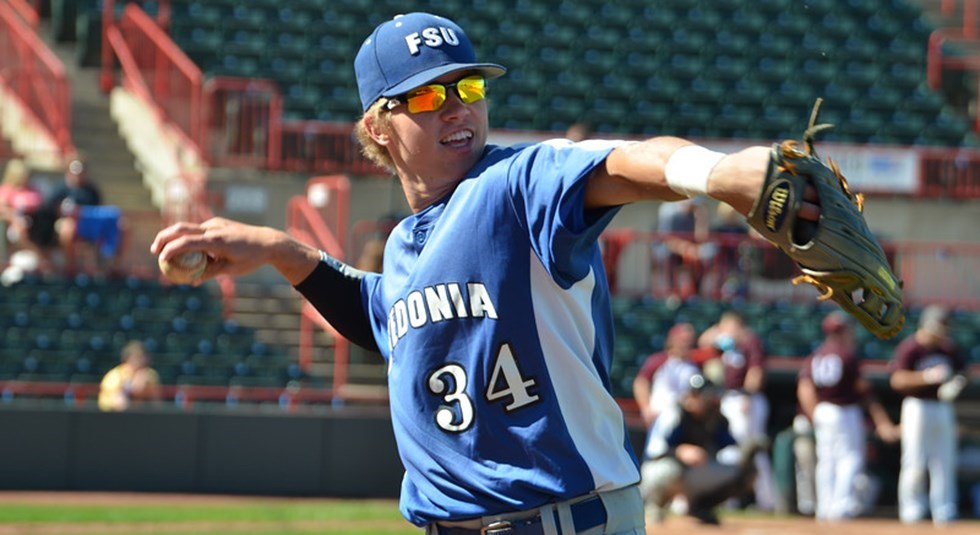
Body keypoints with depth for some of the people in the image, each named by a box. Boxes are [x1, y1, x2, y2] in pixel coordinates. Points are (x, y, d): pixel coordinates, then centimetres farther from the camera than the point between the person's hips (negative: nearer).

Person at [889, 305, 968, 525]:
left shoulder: (949, 348, 9)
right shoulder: (909, 348, -9)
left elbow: (960, 372, 19)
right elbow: (897, 380, -16)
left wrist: (958, 381, -5)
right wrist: (927, 377, -26)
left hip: (943, 407, 5)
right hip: (917, 406, -5)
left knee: (944, 461, 4)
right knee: (915, 461, -5)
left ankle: (943, 511, 9)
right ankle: (911, 507, 7)